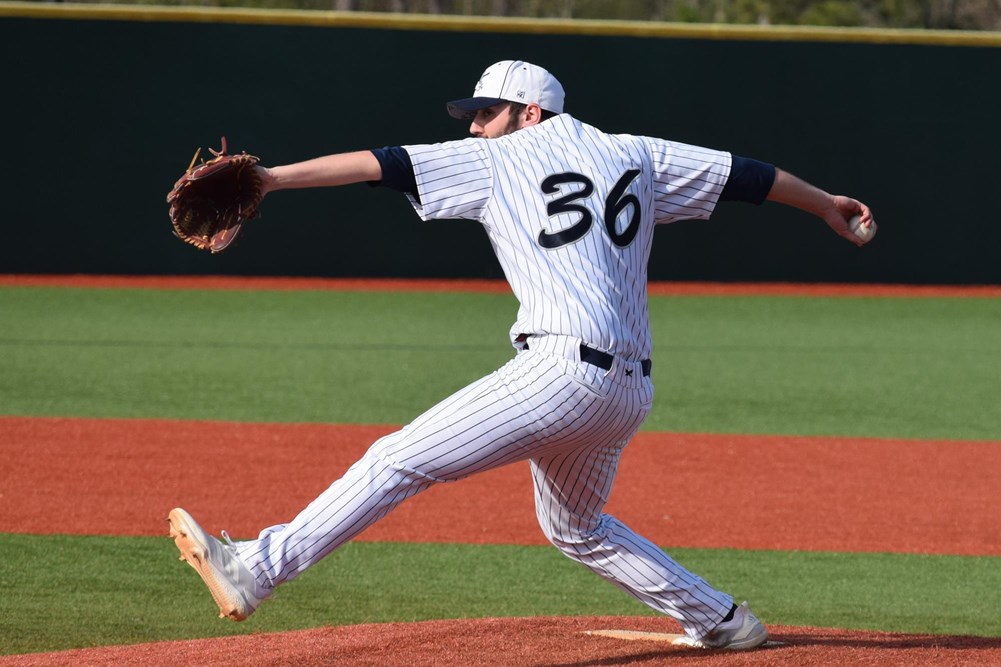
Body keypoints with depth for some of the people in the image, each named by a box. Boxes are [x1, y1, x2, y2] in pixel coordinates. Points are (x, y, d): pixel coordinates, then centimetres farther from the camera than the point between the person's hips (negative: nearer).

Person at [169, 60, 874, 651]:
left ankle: (255, 569, -18)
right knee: (576, 528, 29)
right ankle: (719, 621, 29)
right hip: (631, 391, 7)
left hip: (563, 372, -7)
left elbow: (382, 164, -2)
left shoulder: (496, 161, 4)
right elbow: (742, 173, 25)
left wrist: (274, 177, -3)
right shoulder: (632, 155, 19)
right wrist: (825, 204, 40)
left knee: (398, 462, -10)